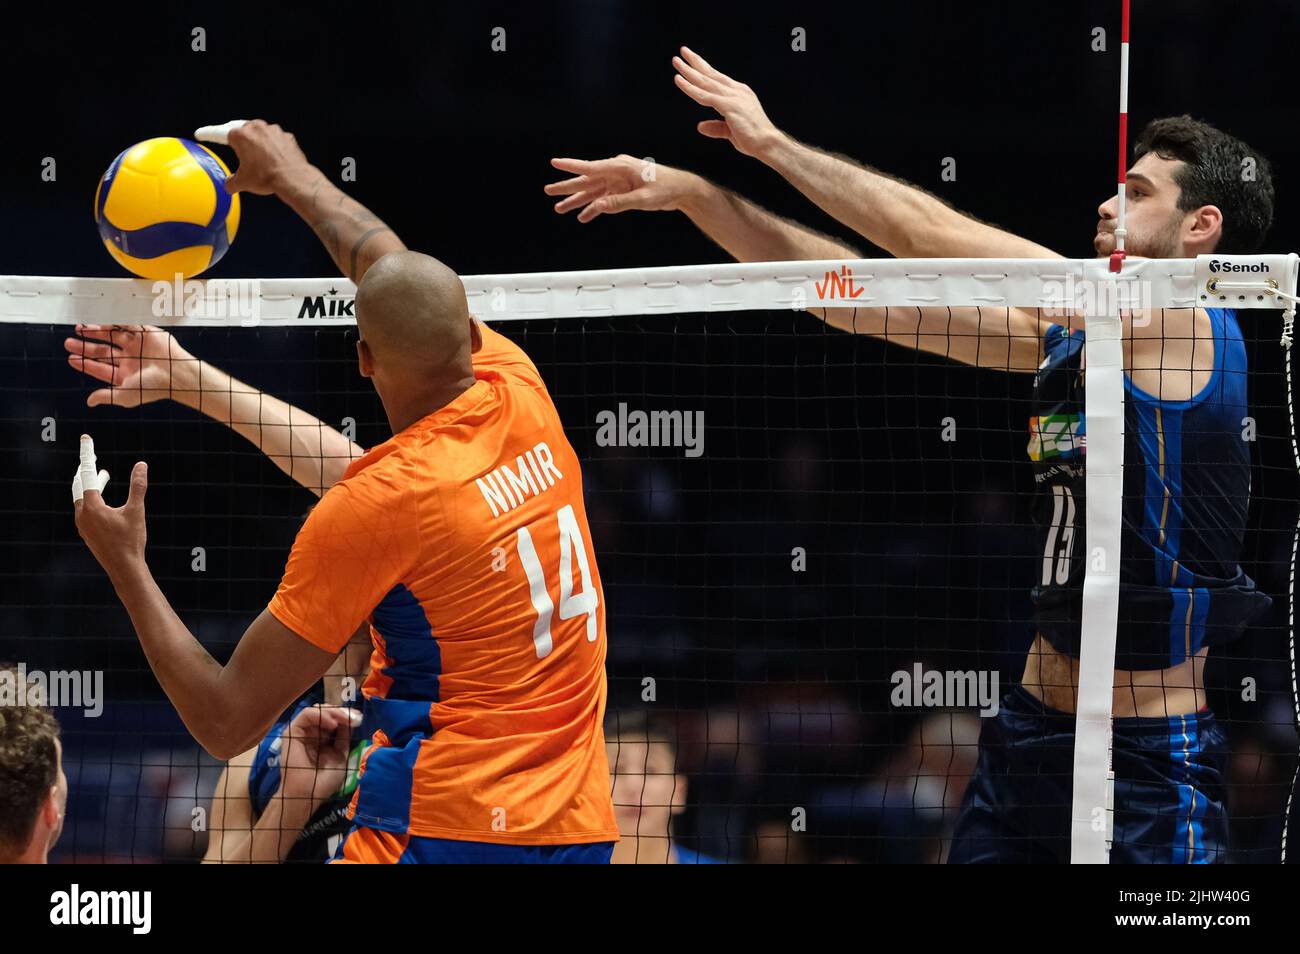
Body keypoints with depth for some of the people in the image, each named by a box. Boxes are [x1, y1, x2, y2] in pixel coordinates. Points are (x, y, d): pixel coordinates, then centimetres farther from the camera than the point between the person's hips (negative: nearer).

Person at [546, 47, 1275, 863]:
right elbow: (860, 300, 12)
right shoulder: (1069, 328, 11)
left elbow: (932, 236, -10)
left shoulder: (1177, 319, -12)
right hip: (1035, 727, 8)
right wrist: (694, 194, 6)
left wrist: (773, 142, -2)